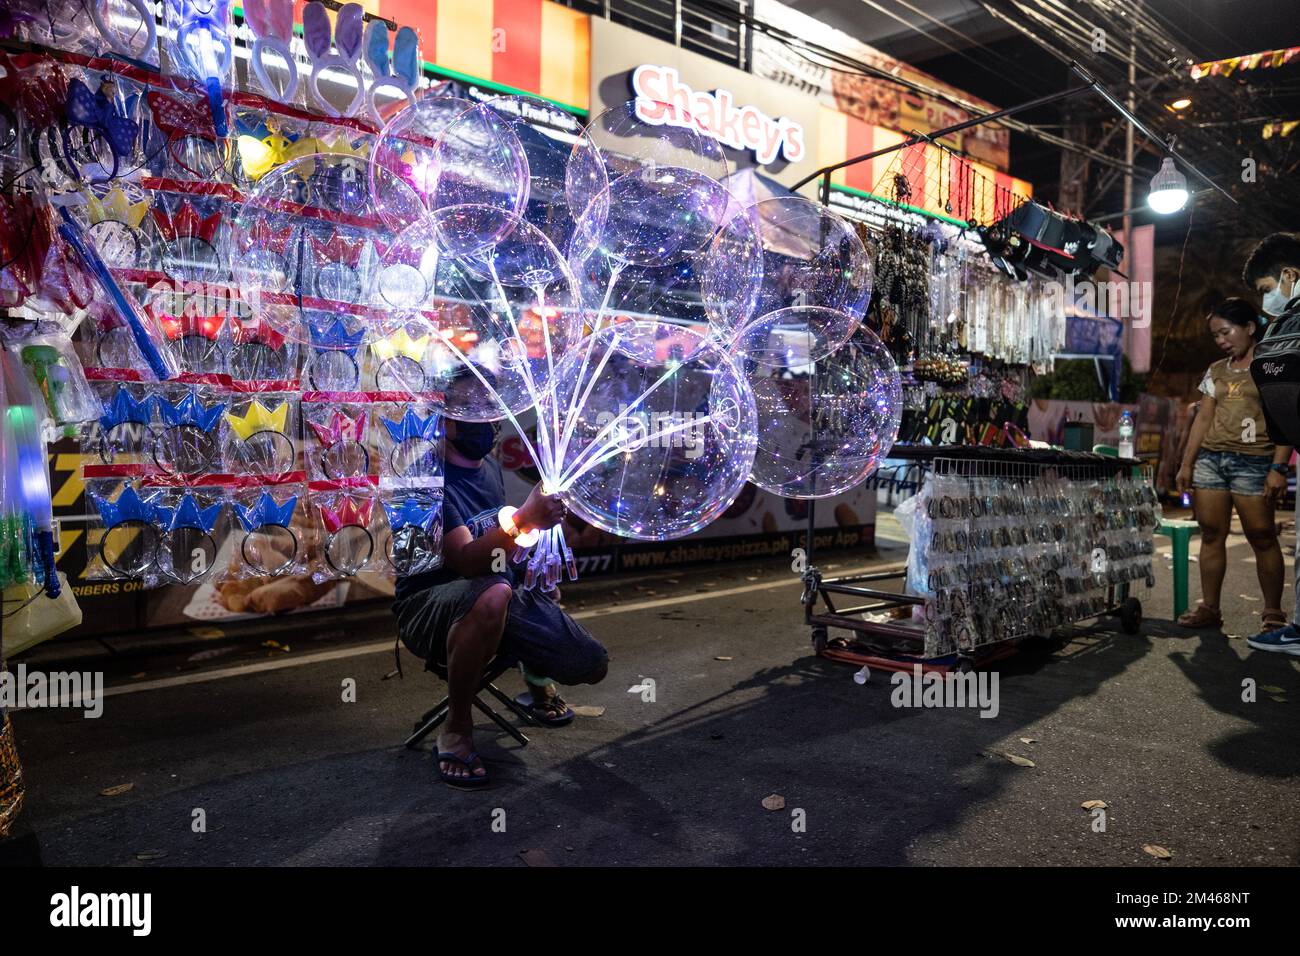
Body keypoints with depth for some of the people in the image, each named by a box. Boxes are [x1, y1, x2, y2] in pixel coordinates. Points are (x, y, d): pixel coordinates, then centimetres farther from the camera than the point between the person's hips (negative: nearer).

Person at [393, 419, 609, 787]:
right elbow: (465, 560, -29)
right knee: (492, 594, -42)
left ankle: (535, 673, 30)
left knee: (592, 666, -7)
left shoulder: (491, 467, 6)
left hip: (503, 597, 7)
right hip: (430, 604, -6)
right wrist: (523, 520, -42)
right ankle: (457, 726, -20)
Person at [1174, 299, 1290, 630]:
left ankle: (1273, 612, 10)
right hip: (1209, 459, 5)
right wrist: (1187, 464, 9)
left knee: (1262, 537, -1)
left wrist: (1278, 468, -14)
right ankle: (1209, 608, 10)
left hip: (1253, 462, -5)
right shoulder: (1216, 371, 15)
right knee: (1211, 534, 4)